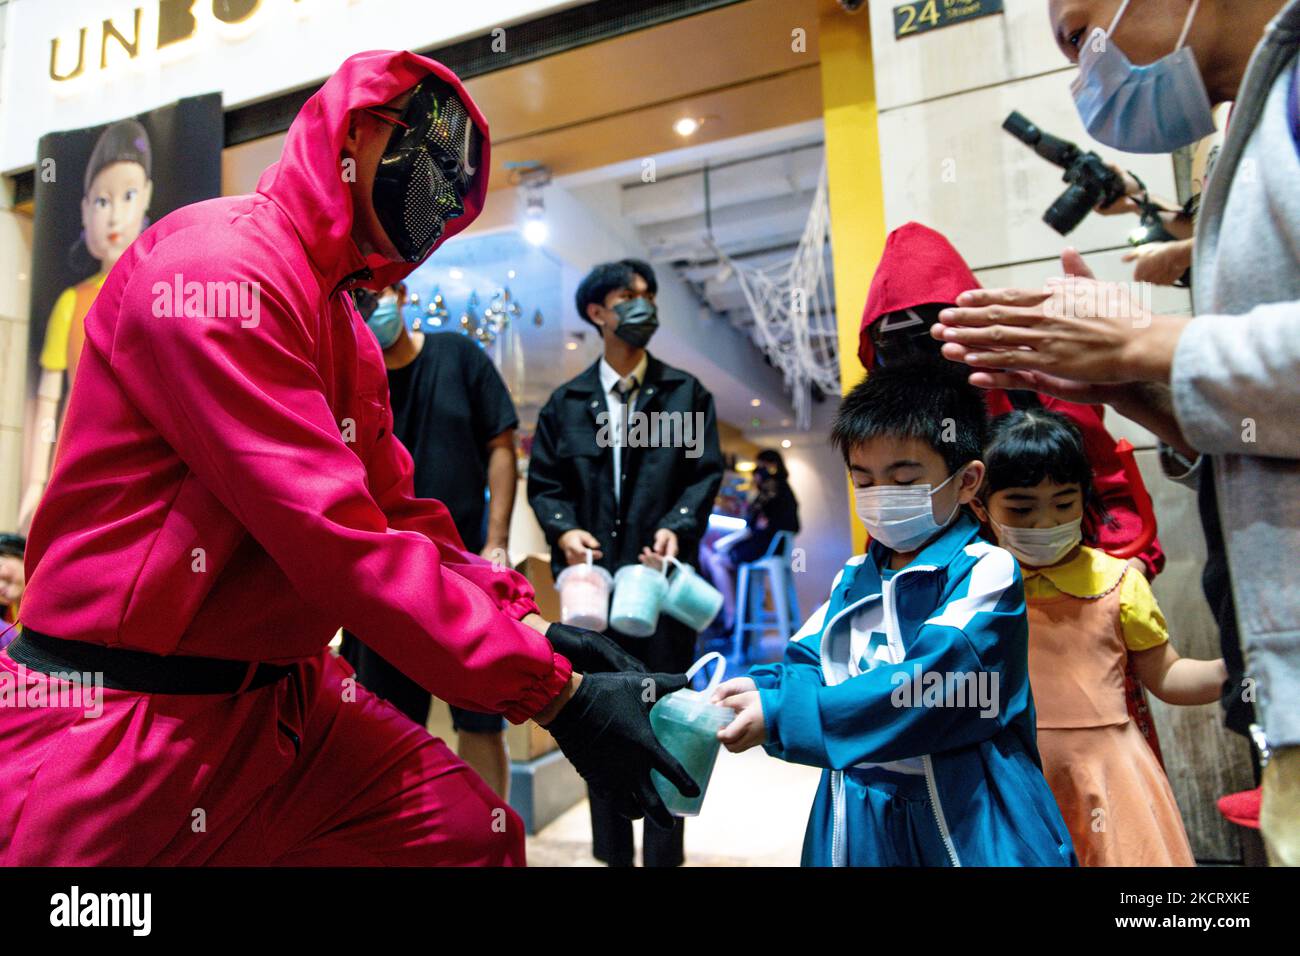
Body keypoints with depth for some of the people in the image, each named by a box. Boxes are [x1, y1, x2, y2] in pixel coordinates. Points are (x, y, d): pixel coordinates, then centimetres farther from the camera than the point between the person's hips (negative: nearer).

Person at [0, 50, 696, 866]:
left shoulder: (349, 330, 12)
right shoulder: (220, 264, -18)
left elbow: (399, 510, 9)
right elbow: (340, 540, -26)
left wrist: (527, 622, -5)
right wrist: (554, 693, -23)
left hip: (285, 695, 8)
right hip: (128, 713, -7)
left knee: (475, 830, 5)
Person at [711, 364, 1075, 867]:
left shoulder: (985, 572, -15)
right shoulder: (853, 579, 7)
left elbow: (926, 689, -26)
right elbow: (807, 667, 1)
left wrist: (780, 715, -30)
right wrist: (759, 688, -22)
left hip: (968, 822, -5)